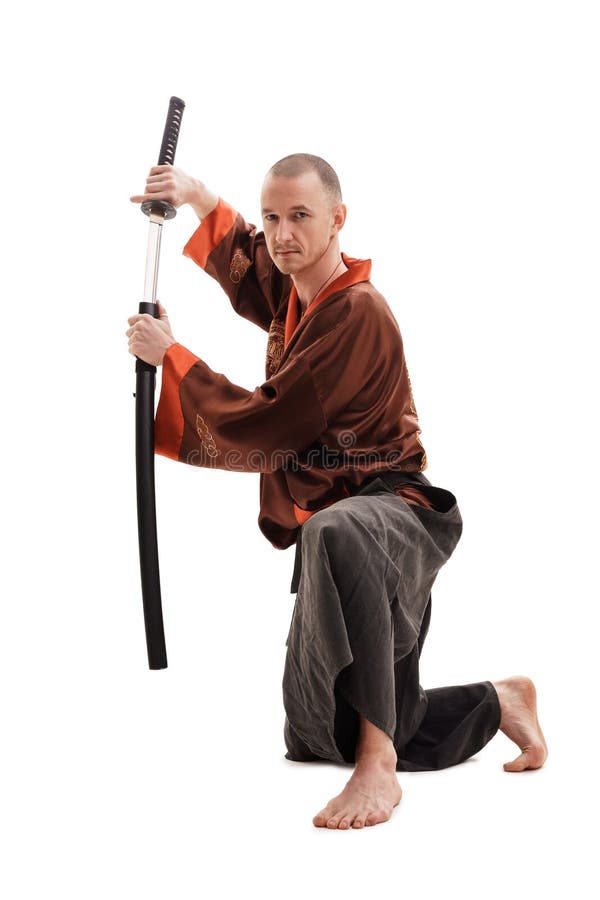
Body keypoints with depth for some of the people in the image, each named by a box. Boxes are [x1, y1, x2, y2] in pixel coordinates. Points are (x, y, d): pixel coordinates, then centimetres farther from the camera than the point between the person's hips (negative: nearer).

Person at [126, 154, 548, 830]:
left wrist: (169, 355, -11)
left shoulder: (359, 316, -20)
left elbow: (258, 425, -22)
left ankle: (378, 767, -41)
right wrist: (197, 197, 12)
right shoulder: (293, 294, 7)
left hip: (392, 511, -9)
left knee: (334, 537, -48)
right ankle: (499, 703, 36)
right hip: (328, 518, 9)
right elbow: (242, 258, 31)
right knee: (314, 741, 16)